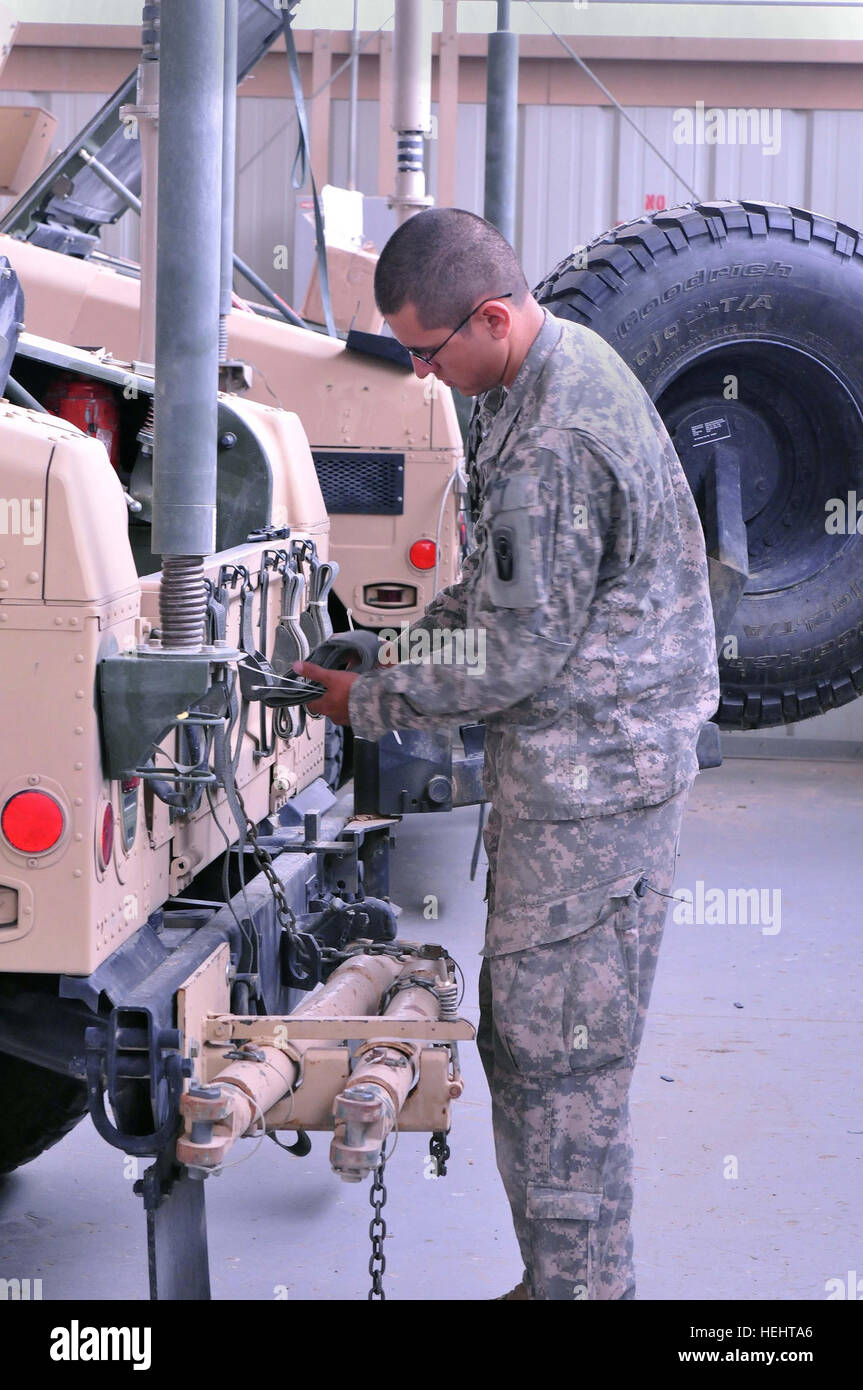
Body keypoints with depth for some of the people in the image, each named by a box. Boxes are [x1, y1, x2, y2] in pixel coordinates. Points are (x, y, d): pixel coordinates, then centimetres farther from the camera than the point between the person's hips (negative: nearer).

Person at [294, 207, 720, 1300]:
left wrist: (370, 704, -9)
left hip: (593, 772, -11)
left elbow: (523, 661, -20)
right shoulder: (563, 362, 10)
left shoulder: (553, 444, -24)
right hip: (567, 759, 11)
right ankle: (554, 1274, 26)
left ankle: (582, 1282, 5)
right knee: (517, 1033, 16)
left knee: (560, 1055, -4)